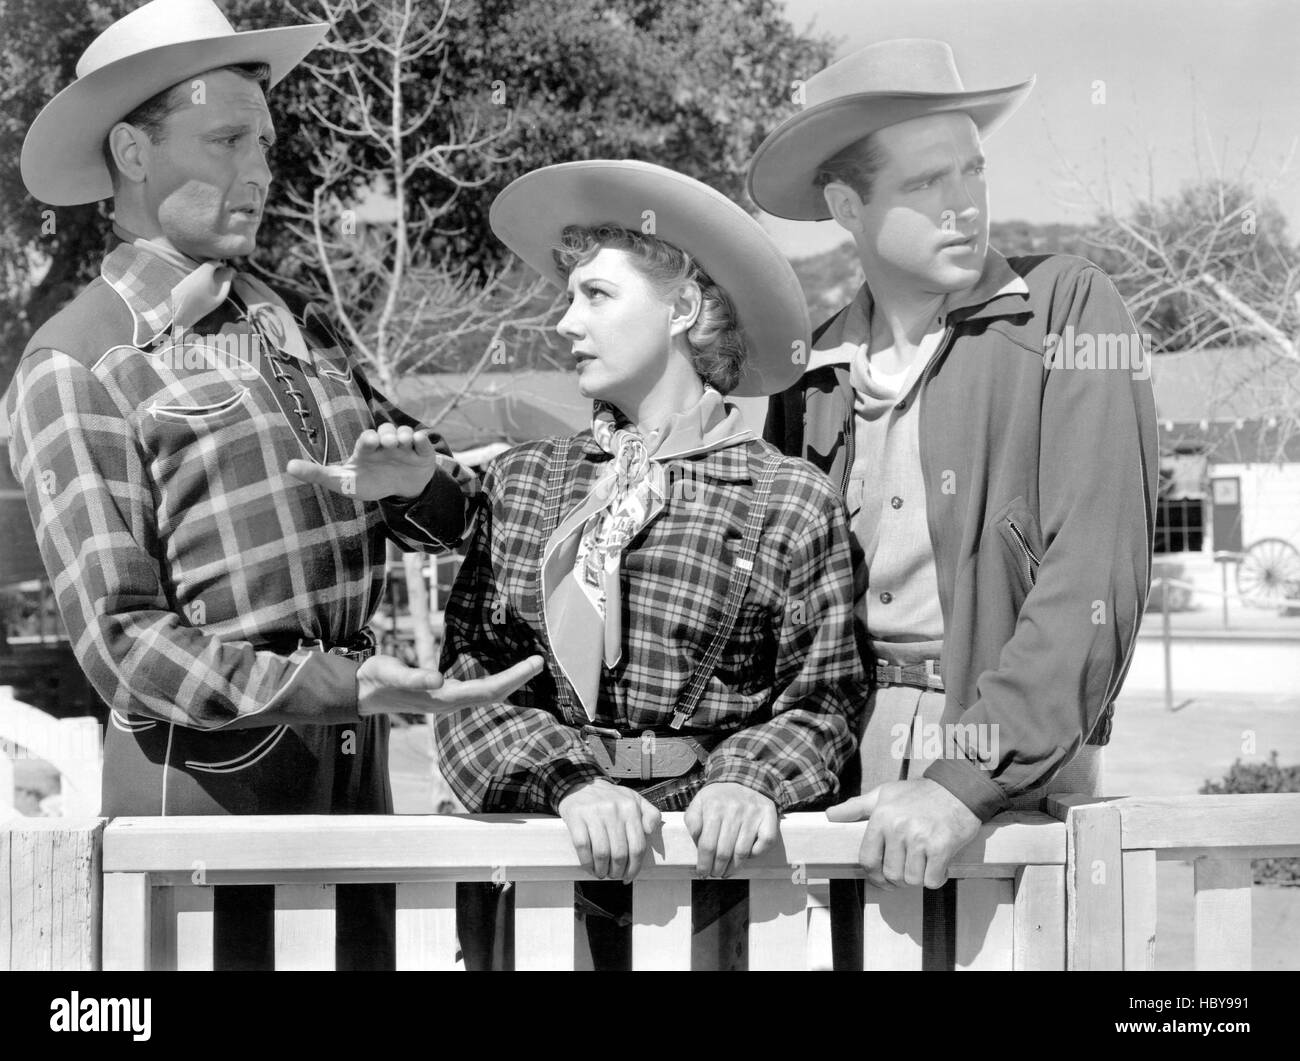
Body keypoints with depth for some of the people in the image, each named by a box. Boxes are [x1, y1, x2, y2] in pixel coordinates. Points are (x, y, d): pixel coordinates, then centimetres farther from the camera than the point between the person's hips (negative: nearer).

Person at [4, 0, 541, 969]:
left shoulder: (296, 325, 14)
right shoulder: (78, 365, -6)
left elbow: (451, 516, 13)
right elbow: (122, 642, -13)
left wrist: (416, 480, -11)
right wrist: (341, 687, -24)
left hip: (357, 758, 6)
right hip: (209, 770, -6)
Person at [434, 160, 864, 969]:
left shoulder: (792, 500, 1)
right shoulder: (521, 483, 9)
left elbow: (817, 702, 3)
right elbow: (471, 669, 3)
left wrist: (751, 781, -16)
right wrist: (567, 784, -12)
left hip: (710, 862, -2)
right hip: (532, 856, 2)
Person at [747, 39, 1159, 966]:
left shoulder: (1067, 309, -4)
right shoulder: (815, 368, 8)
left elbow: (1095, 573, -13)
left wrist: (971, 777, -20)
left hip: (1021, 781, -3)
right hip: (847, 781, 3)